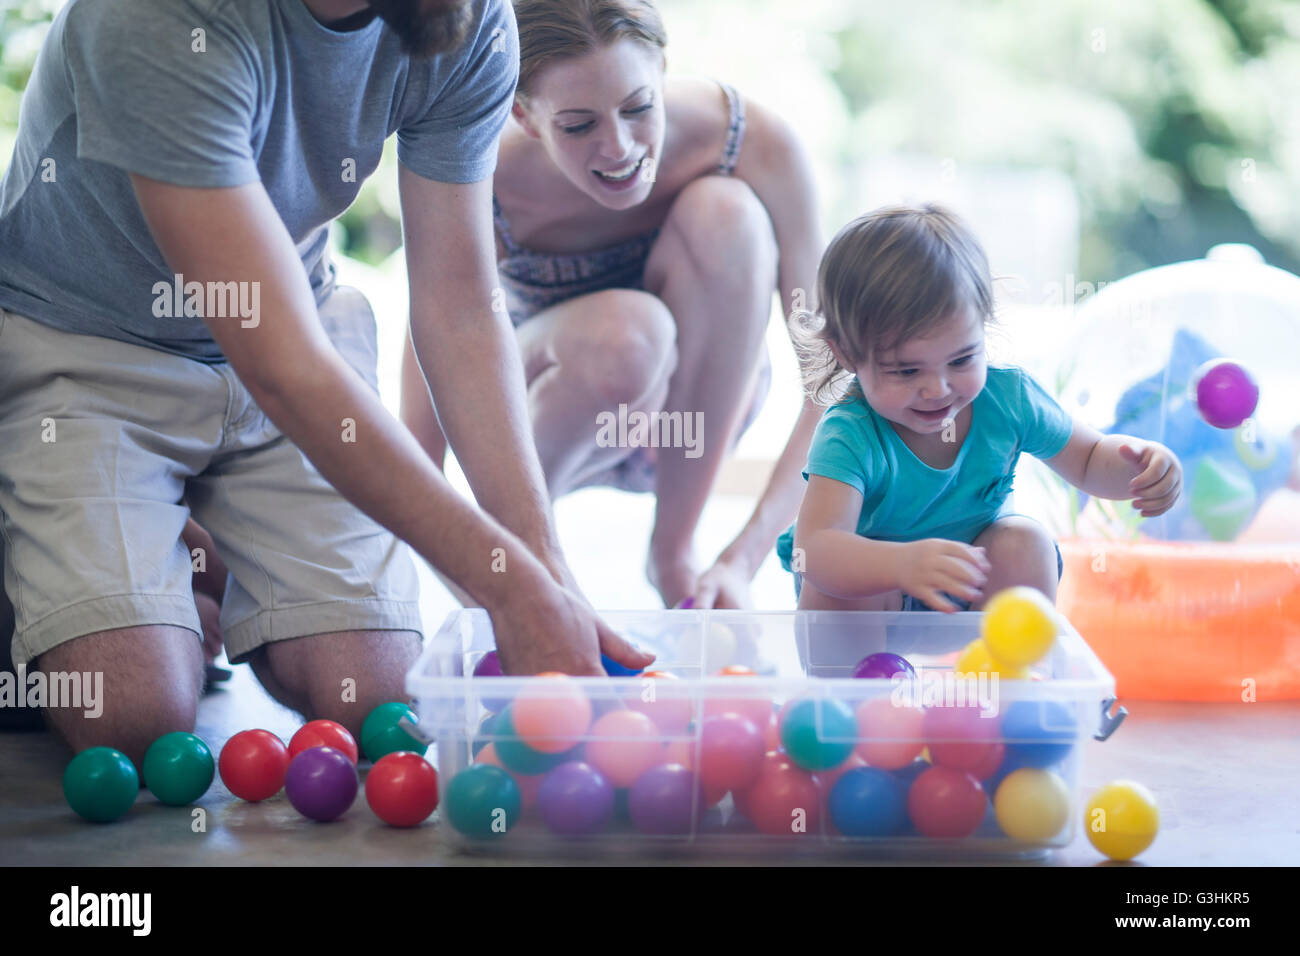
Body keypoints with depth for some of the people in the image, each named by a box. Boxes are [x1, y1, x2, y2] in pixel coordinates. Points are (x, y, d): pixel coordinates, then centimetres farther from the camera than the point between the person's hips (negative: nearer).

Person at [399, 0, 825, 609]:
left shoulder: (755, 143, -28)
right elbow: (416, 458, -29)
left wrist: (741, 561, -38)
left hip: (699, 410, 2)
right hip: (542, 414, -2)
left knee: (725, 215, -30)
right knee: (626, 334, -38)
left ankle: (672, 552, -18)